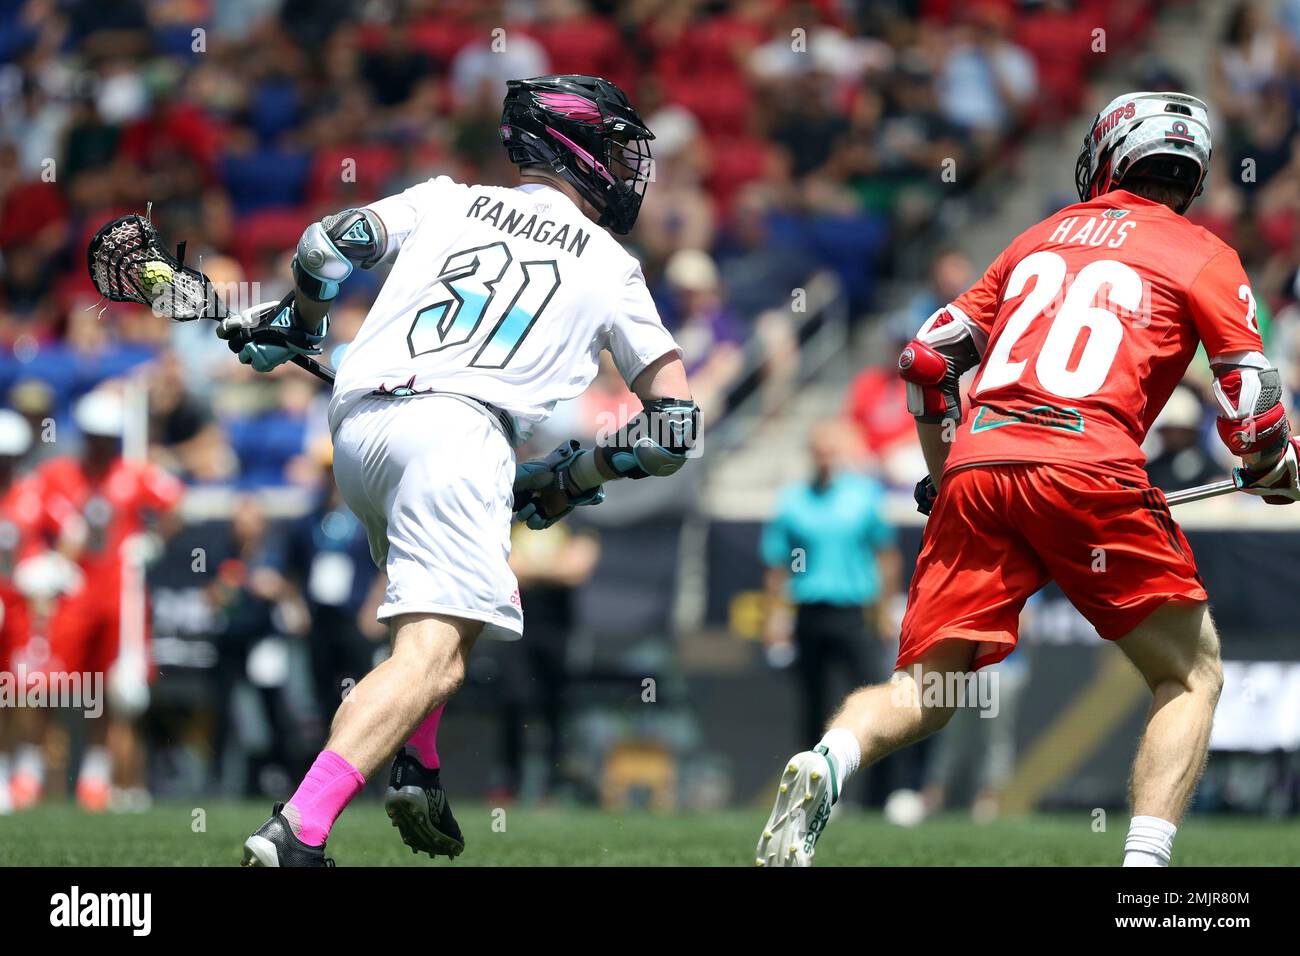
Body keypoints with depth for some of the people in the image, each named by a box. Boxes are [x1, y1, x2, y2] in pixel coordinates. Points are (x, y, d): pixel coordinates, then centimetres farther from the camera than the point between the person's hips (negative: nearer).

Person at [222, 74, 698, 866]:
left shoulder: (447, 200, 23)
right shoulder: (612, 269, 19)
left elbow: (331, 245, 8)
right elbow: (675, 422, 14)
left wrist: (295, 326, 26)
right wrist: (569, 481, 23)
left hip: (354, 424, 5)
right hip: (457, 432, -5)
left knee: (457, 602, 30)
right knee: (432, 654, -15)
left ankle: (416, 771, 12)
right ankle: (297, 833, -35)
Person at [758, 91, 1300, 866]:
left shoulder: (1041, 238, 25)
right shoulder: (1201, 255, 13)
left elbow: (928, 358, 24)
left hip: (977, 465, 4)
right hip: (1086, 468, -4)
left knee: (925, 694, 7)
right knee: (1192, 675, 10)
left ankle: (824, 768, -24)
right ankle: (1146, 857, -10)